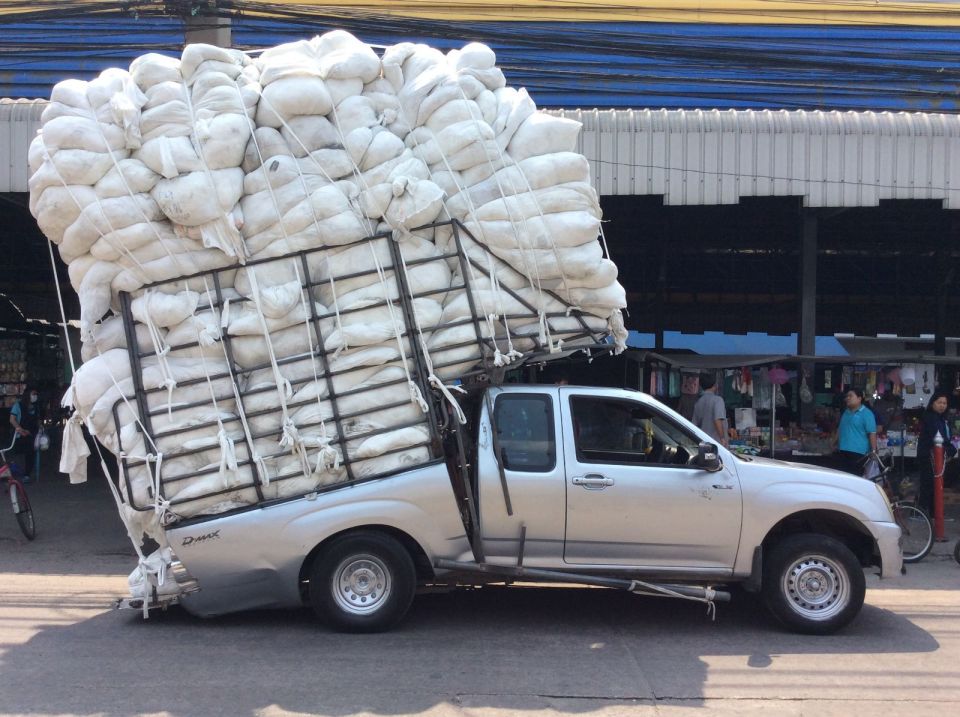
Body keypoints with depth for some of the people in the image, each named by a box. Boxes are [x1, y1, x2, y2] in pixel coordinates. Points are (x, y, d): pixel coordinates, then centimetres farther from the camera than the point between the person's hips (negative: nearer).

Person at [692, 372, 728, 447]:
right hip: (716, 442, -7)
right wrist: (722, 438, -19)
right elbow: (718, 420, -22)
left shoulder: (698, 402, 12)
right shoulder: (717, 399, -9)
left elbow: (695, 424, 17)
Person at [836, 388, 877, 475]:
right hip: (843, 451, 8)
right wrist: (836, 443, 23)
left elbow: (872, 433, -13)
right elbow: (840, 429, 28)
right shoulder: (846, 413, 18)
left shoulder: (866, 414, -7)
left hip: (858, 452, -8)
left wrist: (873, 451, -18)